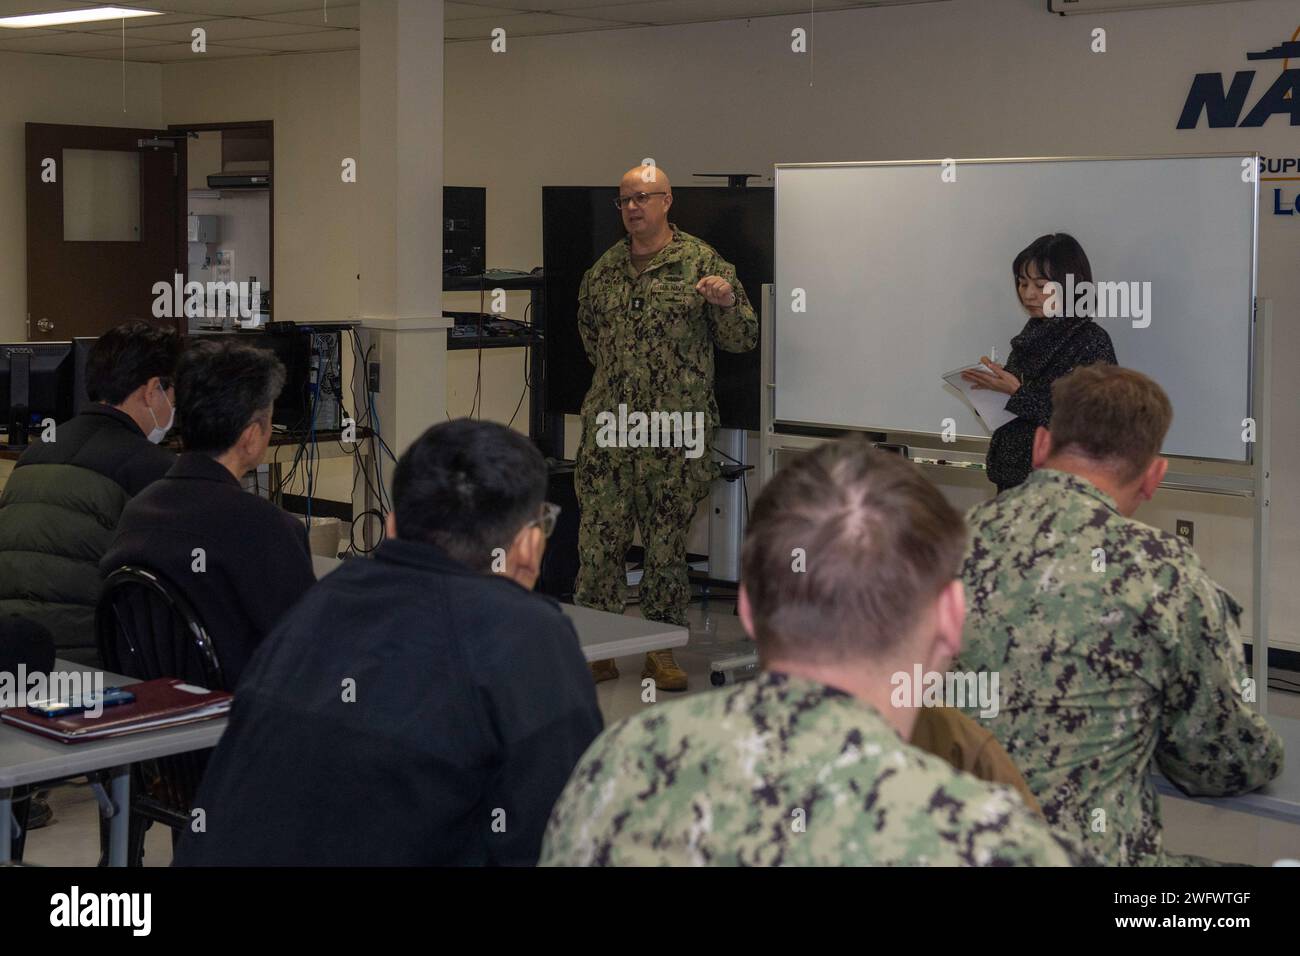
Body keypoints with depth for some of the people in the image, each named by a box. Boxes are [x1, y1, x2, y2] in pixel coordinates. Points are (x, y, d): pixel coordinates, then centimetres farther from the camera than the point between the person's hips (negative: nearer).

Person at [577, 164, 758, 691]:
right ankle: (596, 648, 9)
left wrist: (726, 302, -19)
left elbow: (742, 340, 0)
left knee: (667, 542, 5)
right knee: (598, 538, 0)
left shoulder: (702, 262, 1)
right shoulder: (605, 269, 12)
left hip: (675, 432, -3)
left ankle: (661, 649, 16)